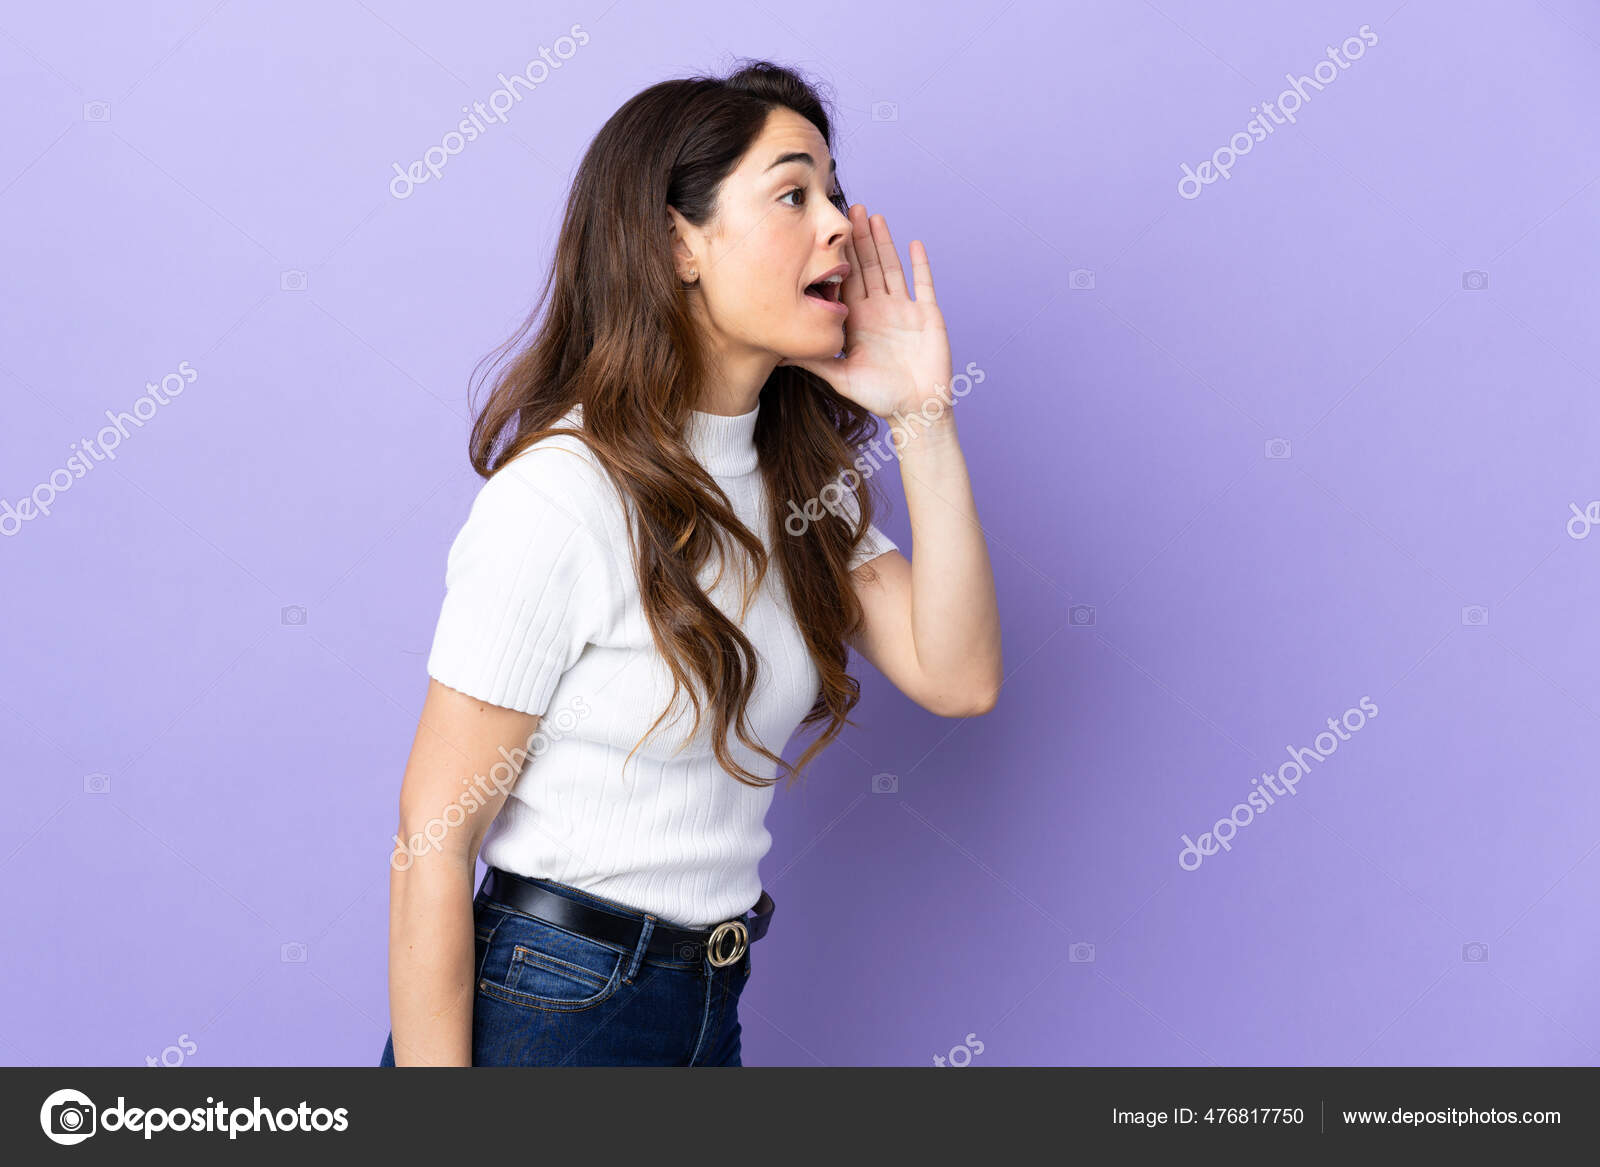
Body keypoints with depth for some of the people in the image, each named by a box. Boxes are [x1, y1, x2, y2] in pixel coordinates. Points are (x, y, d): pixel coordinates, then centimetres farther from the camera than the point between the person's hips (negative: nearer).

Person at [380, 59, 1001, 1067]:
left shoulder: (806, 478, 3)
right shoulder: (560, 497, -20)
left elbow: (959, 678, -5)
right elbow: (433, 840, -18)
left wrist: (923, 415, -9)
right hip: (542, 1014, -7)